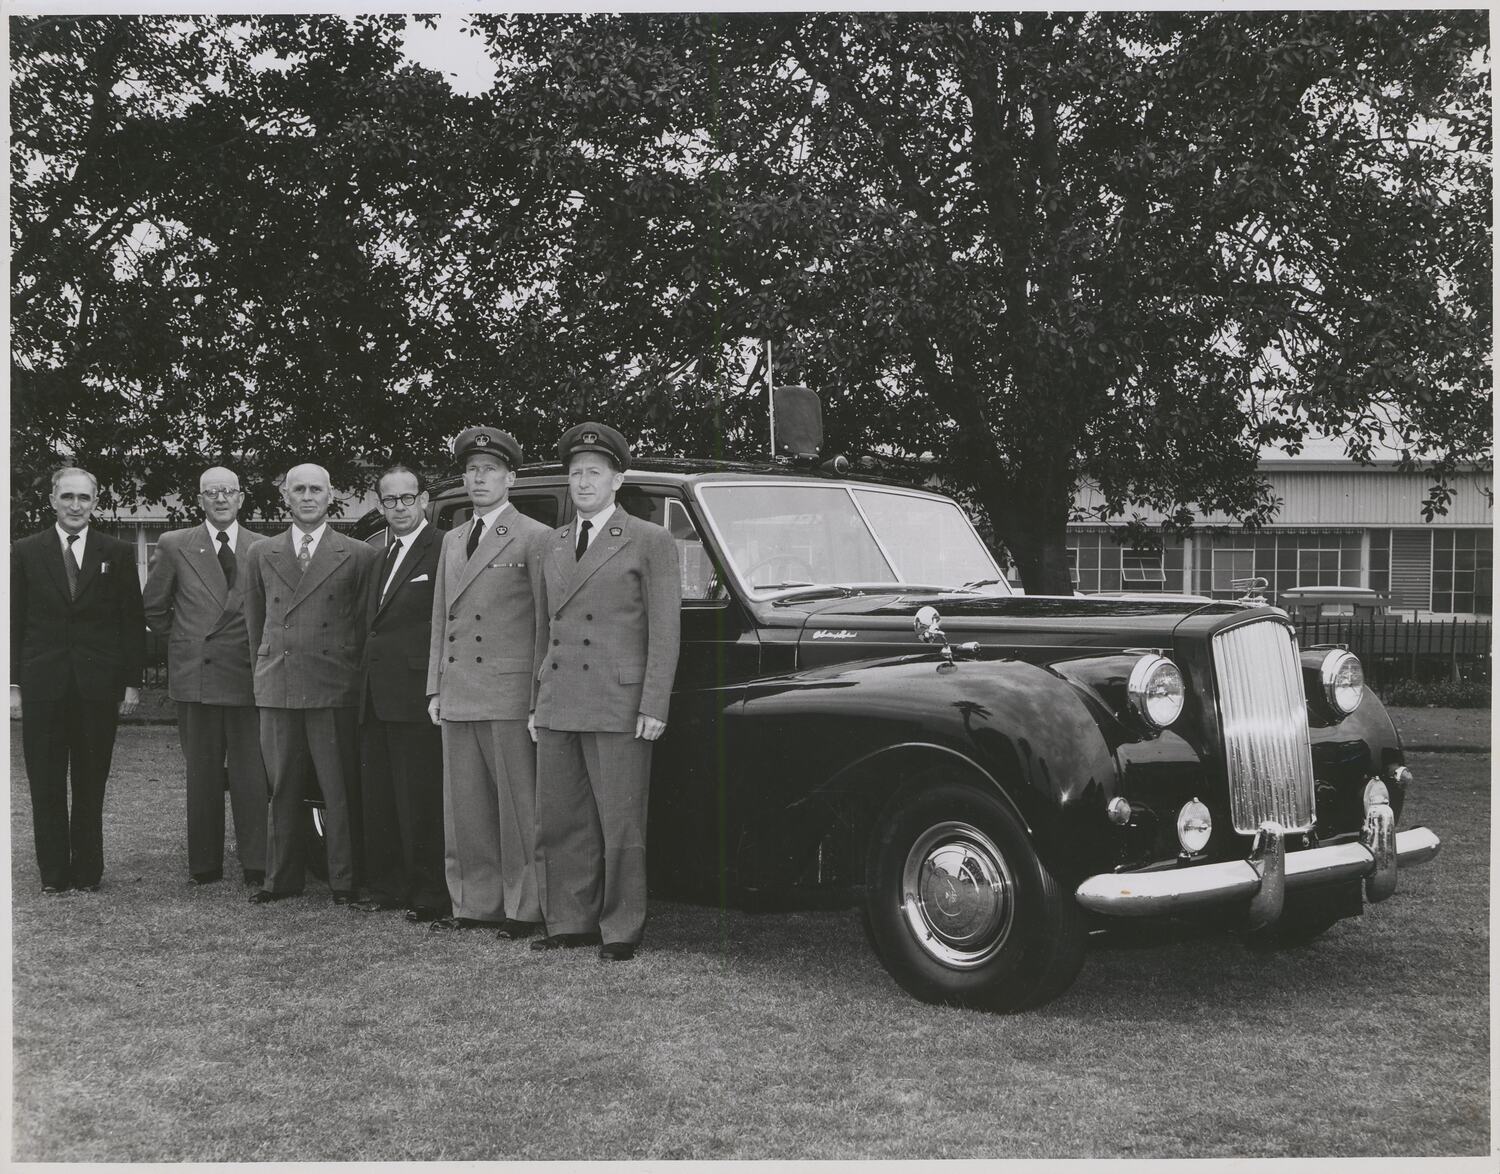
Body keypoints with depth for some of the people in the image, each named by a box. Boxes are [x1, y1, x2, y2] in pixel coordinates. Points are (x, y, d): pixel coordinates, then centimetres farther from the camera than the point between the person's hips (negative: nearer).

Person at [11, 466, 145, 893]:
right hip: (43, 686, 0)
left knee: (91, 786, 5)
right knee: (46, 786, 4)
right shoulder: (26, 553, 7)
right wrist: (13, 683, 0)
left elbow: (132, 622, 6)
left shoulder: (118, 553, 6)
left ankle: (87, 871, 13)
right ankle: (53, 873, 13)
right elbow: (14, 623, 6)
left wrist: (132, 682, 0)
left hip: (98, 686, 0)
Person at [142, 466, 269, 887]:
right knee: (202, 775, 7)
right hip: (194, 676, 1)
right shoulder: (174, 546, 6)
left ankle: (255, 865, 2)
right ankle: (204, 864, 14)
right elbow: (153, 608, 13)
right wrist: (184, 641, 8)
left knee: (251, 774, -2)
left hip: (247, 676, 0)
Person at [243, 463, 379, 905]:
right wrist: (268, 666, 16)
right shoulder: (261, 555, 12)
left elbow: (365, 625, 5)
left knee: (339, 790, 0)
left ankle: (344, 881, 8)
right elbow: (255, 620, 18)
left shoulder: (359, 556, 2)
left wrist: (350, 672, 5)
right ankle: (282, 878, 17)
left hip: (334, 690, -3)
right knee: (281, 789, 8)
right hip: (276, 687, 3)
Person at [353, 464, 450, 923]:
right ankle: (385, 886, 21)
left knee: (420, 799, -3)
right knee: (377, 798, 12)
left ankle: (428, 893, 5)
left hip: (417, 696, -8)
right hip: (376, 696, 8)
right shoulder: (377, 553, 17)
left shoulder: (443, 551, -9)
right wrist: (365, 685, 11)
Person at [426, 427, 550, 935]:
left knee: (518, 805, -2)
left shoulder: (534, 539, -3)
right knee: (465, 807, 10)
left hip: (509, 693, -7)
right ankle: (475, 904, 18)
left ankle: (524, 908, 4)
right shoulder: (452, 540, 18)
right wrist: (435, 688, 14)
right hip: (457, 696, 7)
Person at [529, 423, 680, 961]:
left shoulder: (651, 542, 0)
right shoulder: (550, 547, 16)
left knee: (619, 825, -1)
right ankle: (570, 922, 19)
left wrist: (653, 708, -11)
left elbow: (664, 630, -4)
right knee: (559, 822, 8)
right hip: (556, 708, 5)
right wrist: (537, 699, 14)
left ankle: (621, 930, 9)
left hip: (618, 706, -5)